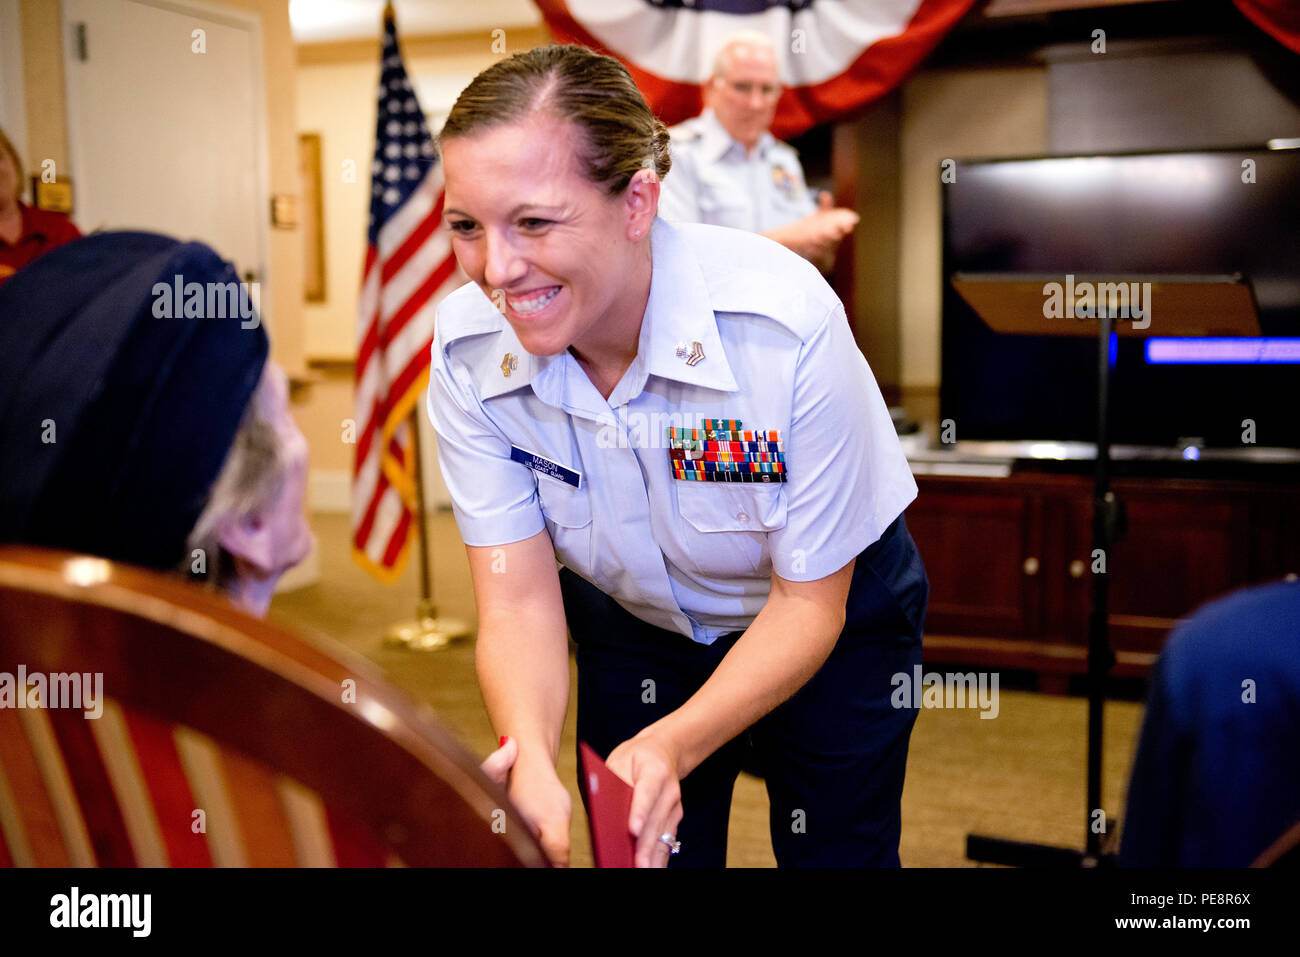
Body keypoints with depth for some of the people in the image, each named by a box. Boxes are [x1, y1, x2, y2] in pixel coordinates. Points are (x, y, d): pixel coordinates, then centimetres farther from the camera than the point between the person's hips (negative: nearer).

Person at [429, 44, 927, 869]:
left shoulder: (784, 323, -35)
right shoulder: (467, 356, -24)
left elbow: (809, 603, -25)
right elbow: (519, 600, -22)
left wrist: (674, 745, -40)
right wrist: (531, 760, -42)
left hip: (835, 612, -2)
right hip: (631, 619, 3)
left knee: (838, 849, 10)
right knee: (647, 847, 12)